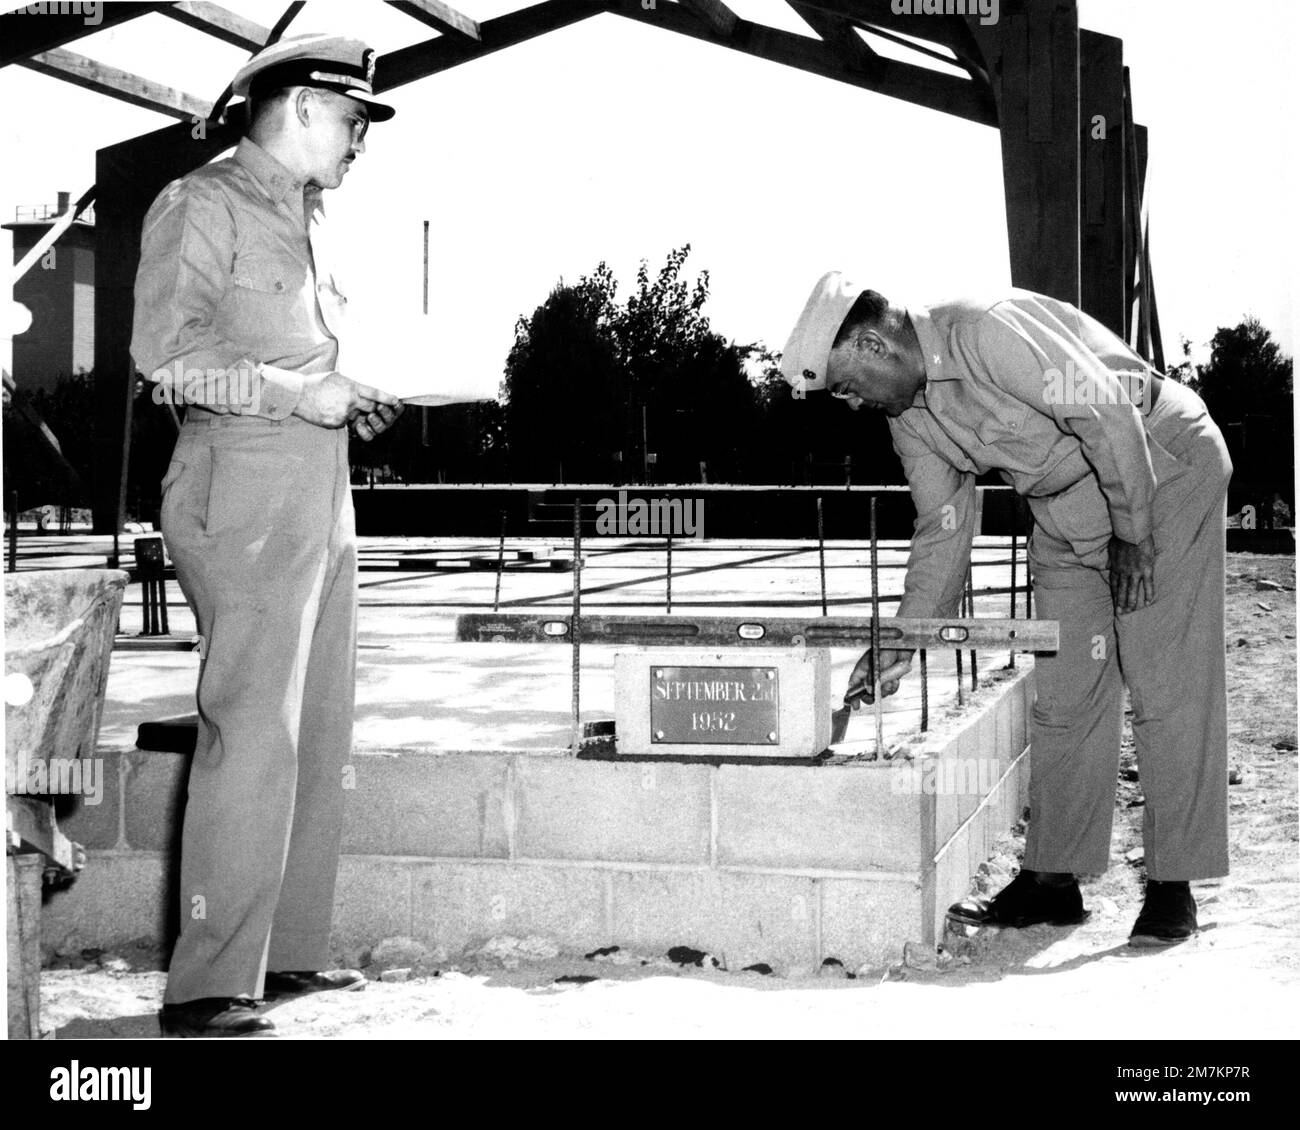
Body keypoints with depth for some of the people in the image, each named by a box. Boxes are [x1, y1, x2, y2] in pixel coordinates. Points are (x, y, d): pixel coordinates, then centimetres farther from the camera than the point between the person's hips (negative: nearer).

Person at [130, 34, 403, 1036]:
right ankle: (208, 987, -9)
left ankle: (288, 952, 19)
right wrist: (302, 393, -16)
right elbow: (165, 352, -15)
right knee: (254, 733, -13)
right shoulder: (202, 206, -5)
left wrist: (349, 397, 11)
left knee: (320, 729, 10)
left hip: (323, 493, 9)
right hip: (245, 492, -9)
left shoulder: (307, 220, 21)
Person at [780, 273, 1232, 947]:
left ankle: (1172, 888, -2)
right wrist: (903, 643, -2)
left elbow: (1107, 412, -26)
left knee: (1167, 683, -8)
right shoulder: (909, 418, 1)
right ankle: (1053, 879, 10)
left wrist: (1133, 536, -21)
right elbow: (942, 532, 5)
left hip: (1160, 465, -8)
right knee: (1061, 690, 5)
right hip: (1066, 505, 8)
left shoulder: (987, 331, -27)